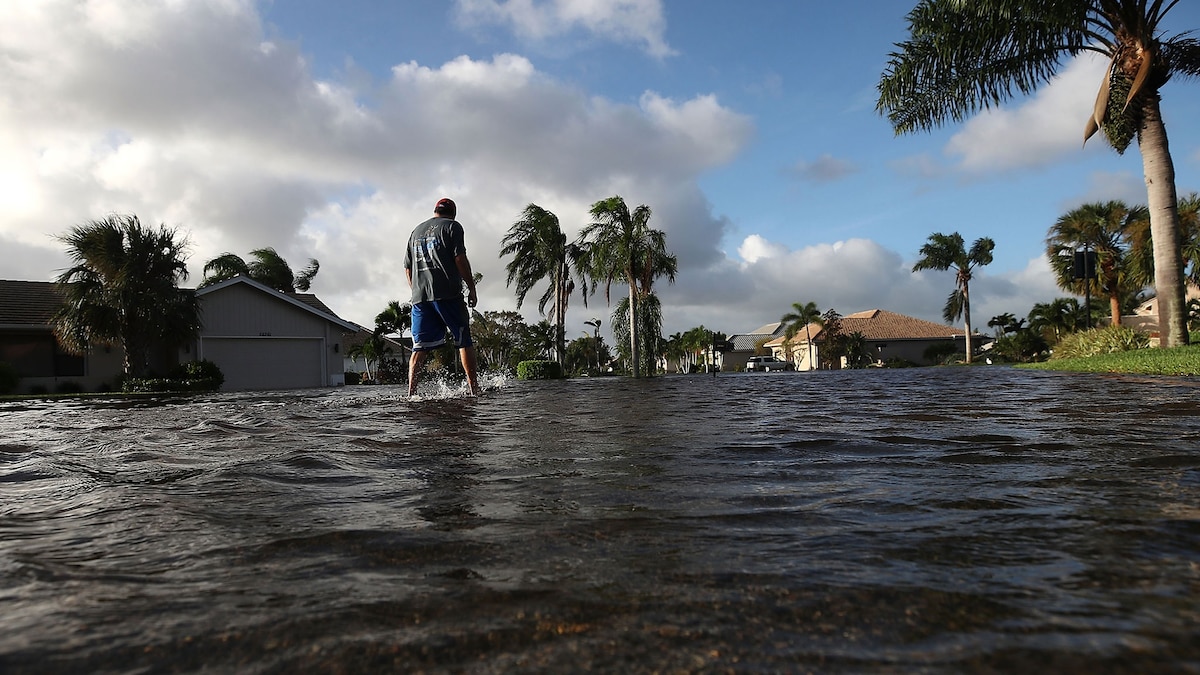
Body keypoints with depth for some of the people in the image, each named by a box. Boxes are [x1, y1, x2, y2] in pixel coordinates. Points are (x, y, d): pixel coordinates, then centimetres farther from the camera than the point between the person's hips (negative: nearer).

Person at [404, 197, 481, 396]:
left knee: (419, 347, 5)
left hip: (419, 297, 5)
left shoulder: (416, 231, 23)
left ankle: (411, 393, -3)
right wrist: (472, 288, -3)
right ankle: (474, 390, -1)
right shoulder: (452, 226, 5)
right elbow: (460, 259, -7)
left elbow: (408, 268, 21)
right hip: (447, 294, -5)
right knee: (464, 341, 2)